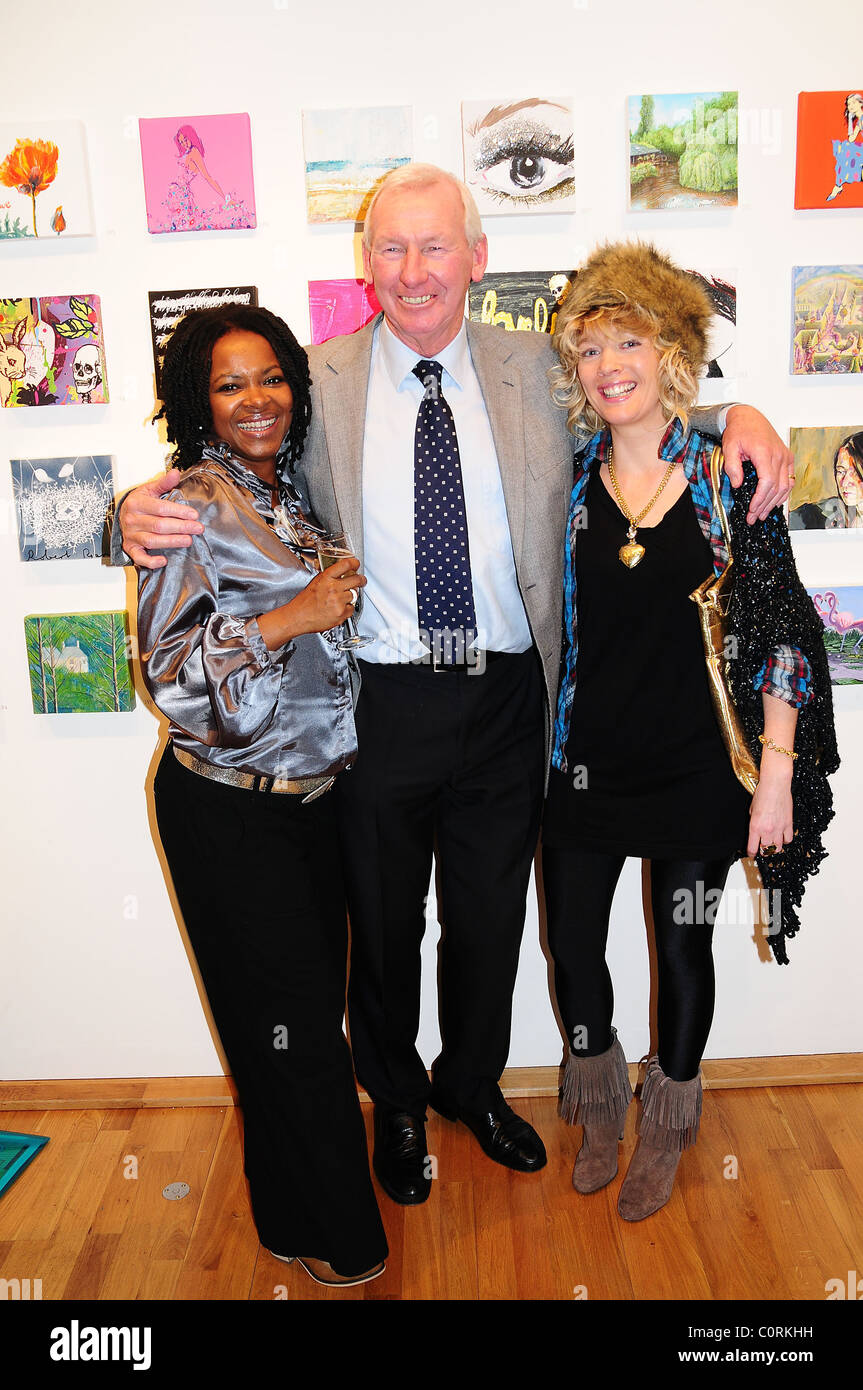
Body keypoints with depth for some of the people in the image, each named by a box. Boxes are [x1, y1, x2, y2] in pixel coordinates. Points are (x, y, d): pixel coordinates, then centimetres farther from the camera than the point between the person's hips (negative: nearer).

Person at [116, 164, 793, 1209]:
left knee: (491, 916, 19)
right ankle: (395, 1101, 46)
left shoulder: (538, 369, 2)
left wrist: (738, 416, -7)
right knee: (382, 923, 17)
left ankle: (472, 1084, 48)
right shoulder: (318, 383, -3)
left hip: (507, 699, 2)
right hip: (377, 702, -1)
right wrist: (146, 511, -23)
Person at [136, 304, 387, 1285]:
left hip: (313, 795, 7)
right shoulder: (191, 504, -14)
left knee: (313, 1010, 18)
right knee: (288, 1020, 5)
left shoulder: (290, 492, 10)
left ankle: (302, 1216, 41)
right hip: (229, 810, -7)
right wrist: (293, 617, -23)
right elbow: (170, 672, -18)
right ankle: (336, 1238, 28)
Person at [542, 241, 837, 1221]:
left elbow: (781, 631, -6)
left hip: (696, 765, -2)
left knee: (683, 948, 13)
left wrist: (777, 770, -9)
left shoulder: (728, 476, -7)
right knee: (572, 946, 11)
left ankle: (667, 1129, 41)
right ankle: (600, 1111, 42)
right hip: (584, 763, 2)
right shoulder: (566, 479, 0)